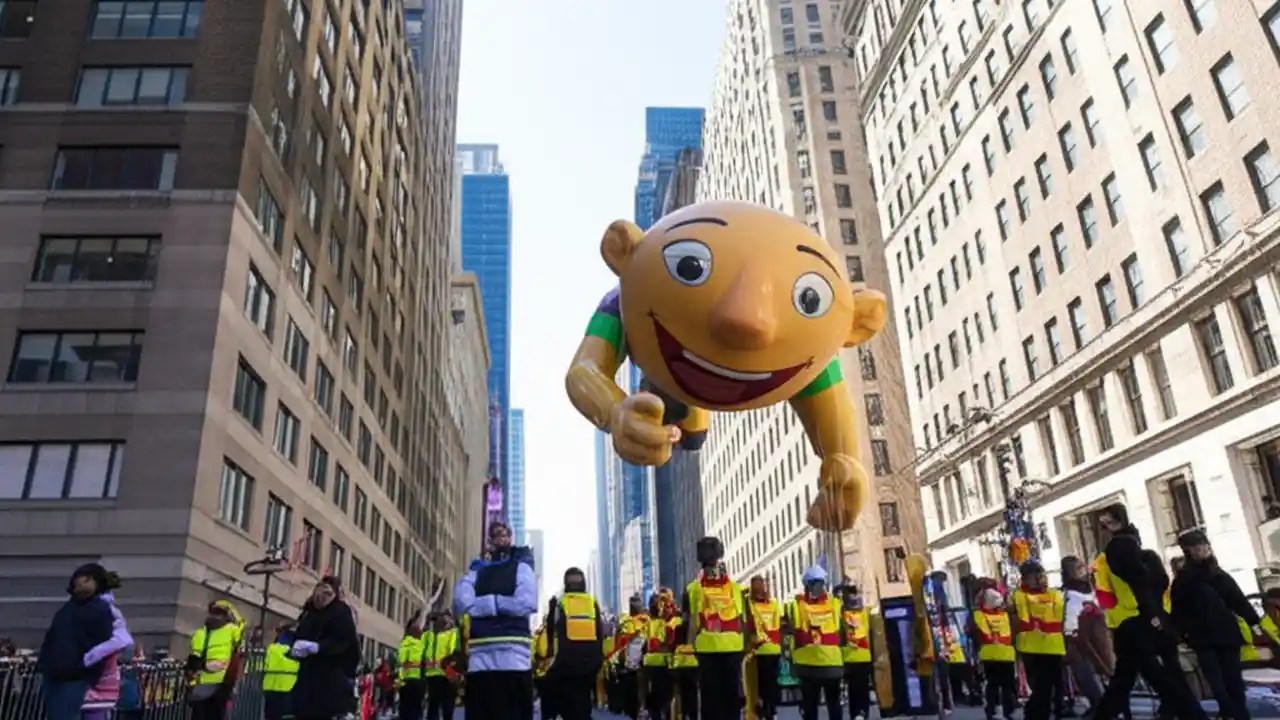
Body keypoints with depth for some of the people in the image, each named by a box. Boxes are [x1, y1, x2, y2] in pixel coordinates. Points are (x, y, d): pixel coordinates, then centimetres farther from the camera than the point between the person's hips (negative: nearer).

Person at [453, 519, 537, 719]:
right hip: (479, 656, 3)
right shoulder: (477, 569, 18)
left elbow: (527, 603, -8)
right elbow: (461, 603, 2)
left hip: (513, 654, -3)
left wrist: (481, 603, -3)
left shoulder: (521, 566, 10)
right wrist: (495, 602, -7)